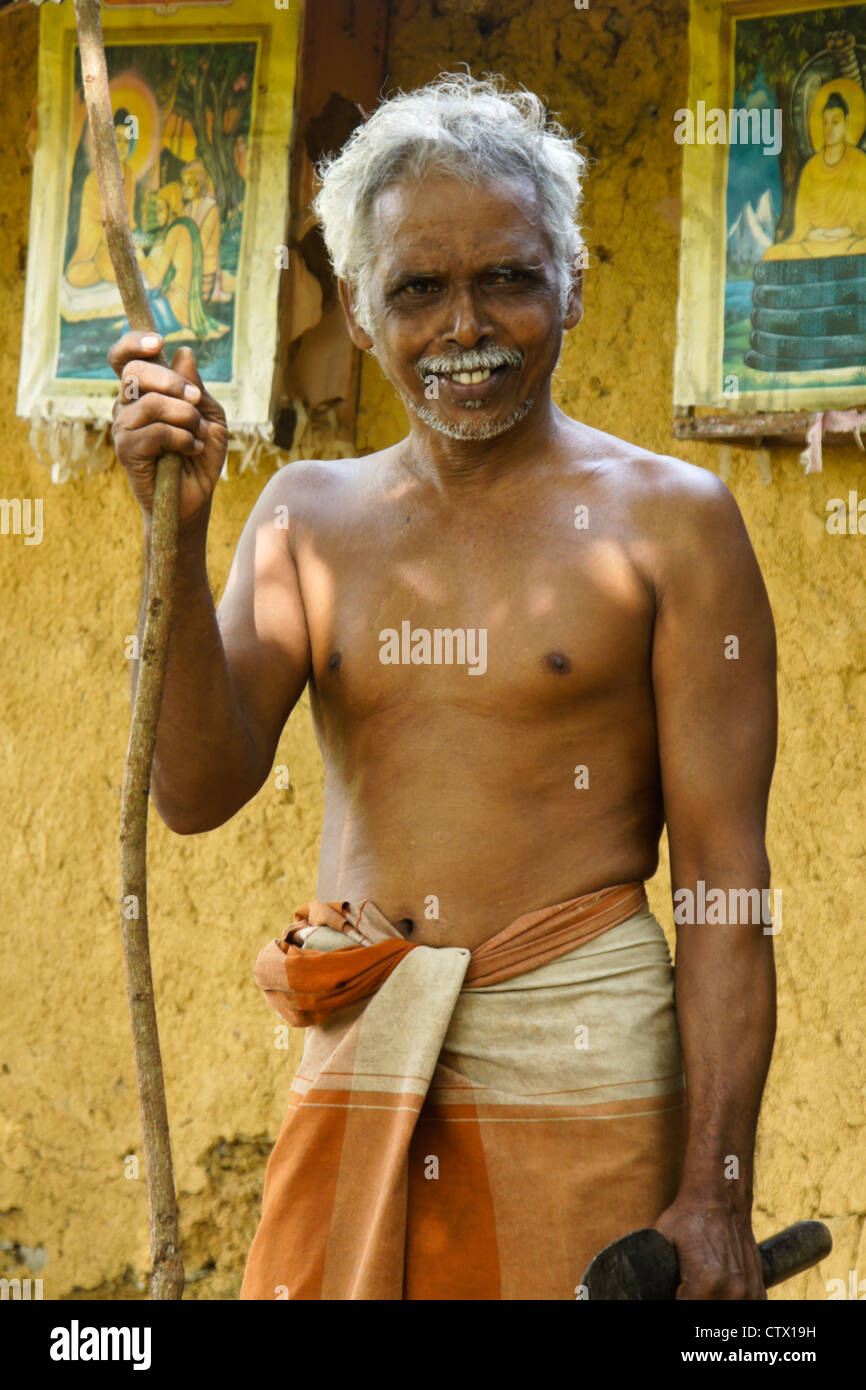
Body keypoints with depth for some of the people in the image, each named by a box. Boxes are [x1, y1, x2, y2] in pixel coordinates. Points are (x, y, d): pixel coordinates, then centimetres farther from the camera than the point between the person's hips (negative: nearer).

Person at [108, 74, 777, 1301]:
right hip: (355, 1073, 4)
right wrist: (178, 534, -12)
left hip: (583, 1071, -3)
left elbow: (724, 874, -7)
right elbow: (198, 793, -1)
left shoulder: (667, 519, -3)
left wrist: (714, 1195, -12)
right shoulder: (309, 518, 10)